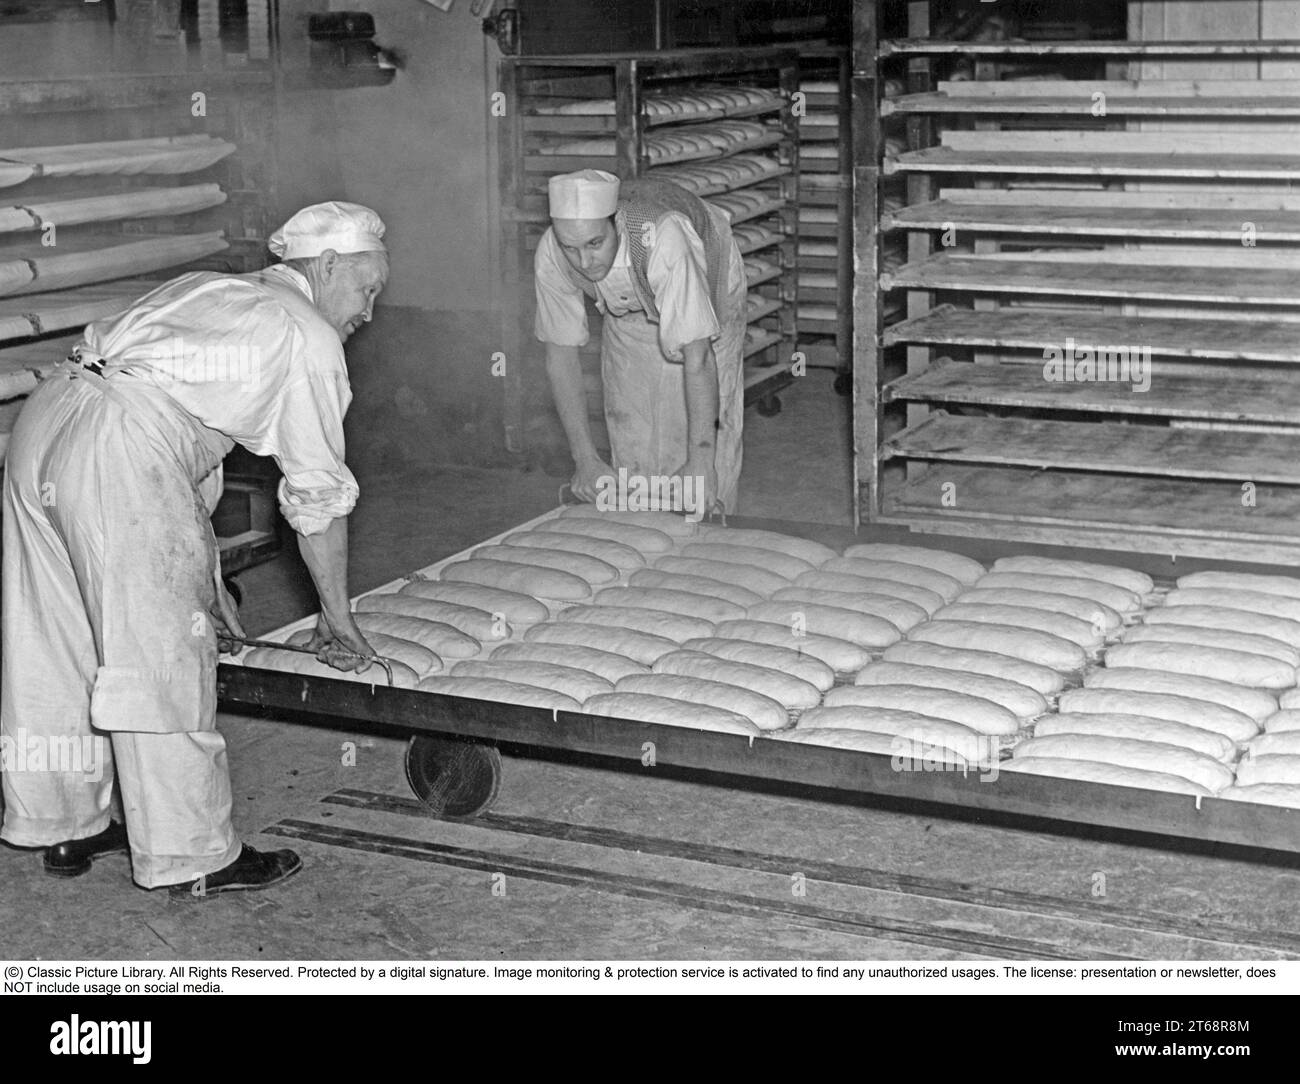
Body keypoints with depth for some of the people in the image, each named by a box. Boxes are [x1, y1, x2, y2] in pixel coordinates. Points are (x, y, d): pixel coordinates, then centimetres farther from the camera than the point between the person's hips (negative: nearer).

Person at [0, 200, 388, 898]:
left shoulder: (205, 292, 29)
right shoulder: (307, 336, 4)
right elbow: (318, 497, 6)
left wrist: (206, 582, 34)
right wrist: (336, 621, 15)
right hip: (118, 453, -9)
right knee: (161, 658, 1)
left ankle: (63, 827, 32)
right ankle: (191, 858, 11)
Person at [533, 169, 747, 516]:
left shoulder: (663, 239, -46)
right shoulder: (550, 258, -31)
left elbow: (697, 357, -44)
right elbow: (560, 355, -19)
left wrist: (700, 461, -45)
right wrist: (586, 459, -23)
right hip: (629, 310, 3)